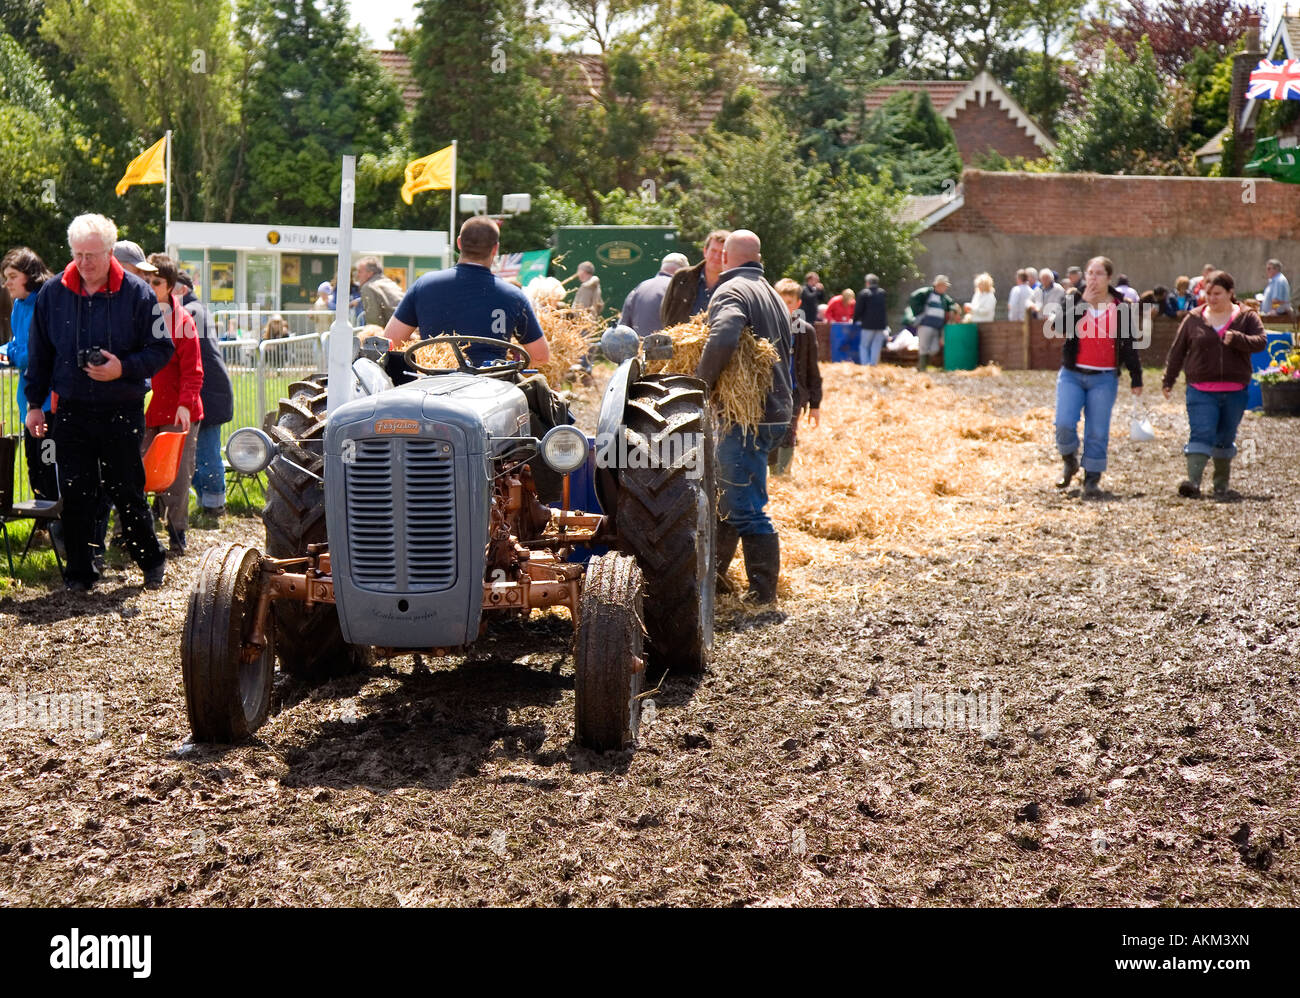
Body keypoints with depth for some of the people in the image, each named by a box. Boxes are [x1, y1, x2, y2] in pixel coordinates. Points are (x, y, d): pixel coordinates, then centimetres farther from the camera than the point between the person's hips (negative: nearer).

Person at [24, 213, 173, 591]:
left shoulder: (137, 294, -5)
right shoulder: (52, 293, 3)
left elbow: (162, 348, -1)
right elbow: (39, 354, 12)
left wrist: (124, 368, -17)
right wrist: (35, 403, 10)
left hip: (122, 413, -2)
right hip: (71, 413, 2)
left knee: (126, 491, 4)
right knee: (75, 494, 4)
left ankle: (151, 561, 22)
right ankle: (80, 571, 14)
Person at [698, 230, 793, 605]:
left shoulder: (730, 292, -11)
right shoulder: (772, 294, 19)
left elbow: (722, 338, -31)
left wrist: (701, 384, -19)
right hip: (776, 411, 10)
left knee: (745, 507, -5)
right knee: (725, 497, 20)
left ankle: (762, 594, -2)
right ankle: (711, 574, 30)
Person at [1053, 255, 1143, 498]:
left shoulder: (1122, 308, 3)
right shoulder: (1074, 300, 4)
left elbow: (1130, 346, 7)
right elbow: (1061, 326, -14)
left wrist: (1136, 379, 5)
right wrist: (1083, 303, -16)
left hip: (1104, 378, 0)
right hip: (1072, 375, 1)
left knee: (1097, 432, -2)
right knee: (1064, 425, -11)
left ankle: (1092, 480, 9)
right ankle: (1069, 462, 17)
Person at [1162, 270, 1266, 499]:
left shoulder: (1247, 317, 5)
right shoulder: (1194, 319, 6)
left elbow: (1260, 341, -8)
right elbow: (1177, 351, 10)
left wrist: (1236, 339, -24)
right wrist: (1168, 381, 9)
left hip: (1234, 392, 1)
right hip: (1201, 391, -1)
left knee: (1225, 439, 11)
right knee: (1201, 435, -15)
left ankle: (1222, 485, 23)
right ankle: (1193, 481, -26)